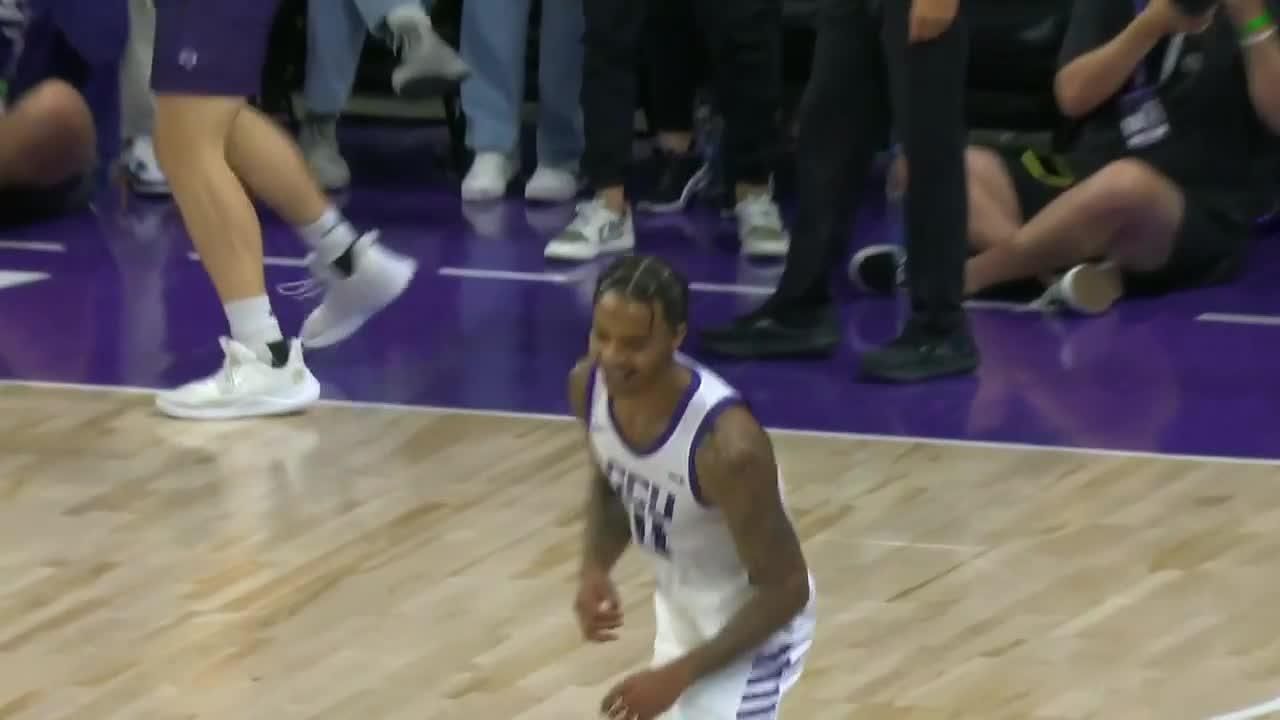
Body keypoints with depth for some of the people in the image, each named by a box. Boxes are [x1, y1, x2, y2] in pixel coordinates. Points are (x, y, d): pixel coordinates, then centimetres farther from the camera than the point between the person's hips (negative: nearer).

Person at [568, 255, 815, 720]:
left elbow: (785, 588, -28)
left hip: (755, 621, -8)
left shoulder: (727, 444, -38)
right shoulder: (590, 386, -18)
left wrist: (678, 675, -30)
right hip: (681, 604, 8)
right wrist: (595, 570, -12)